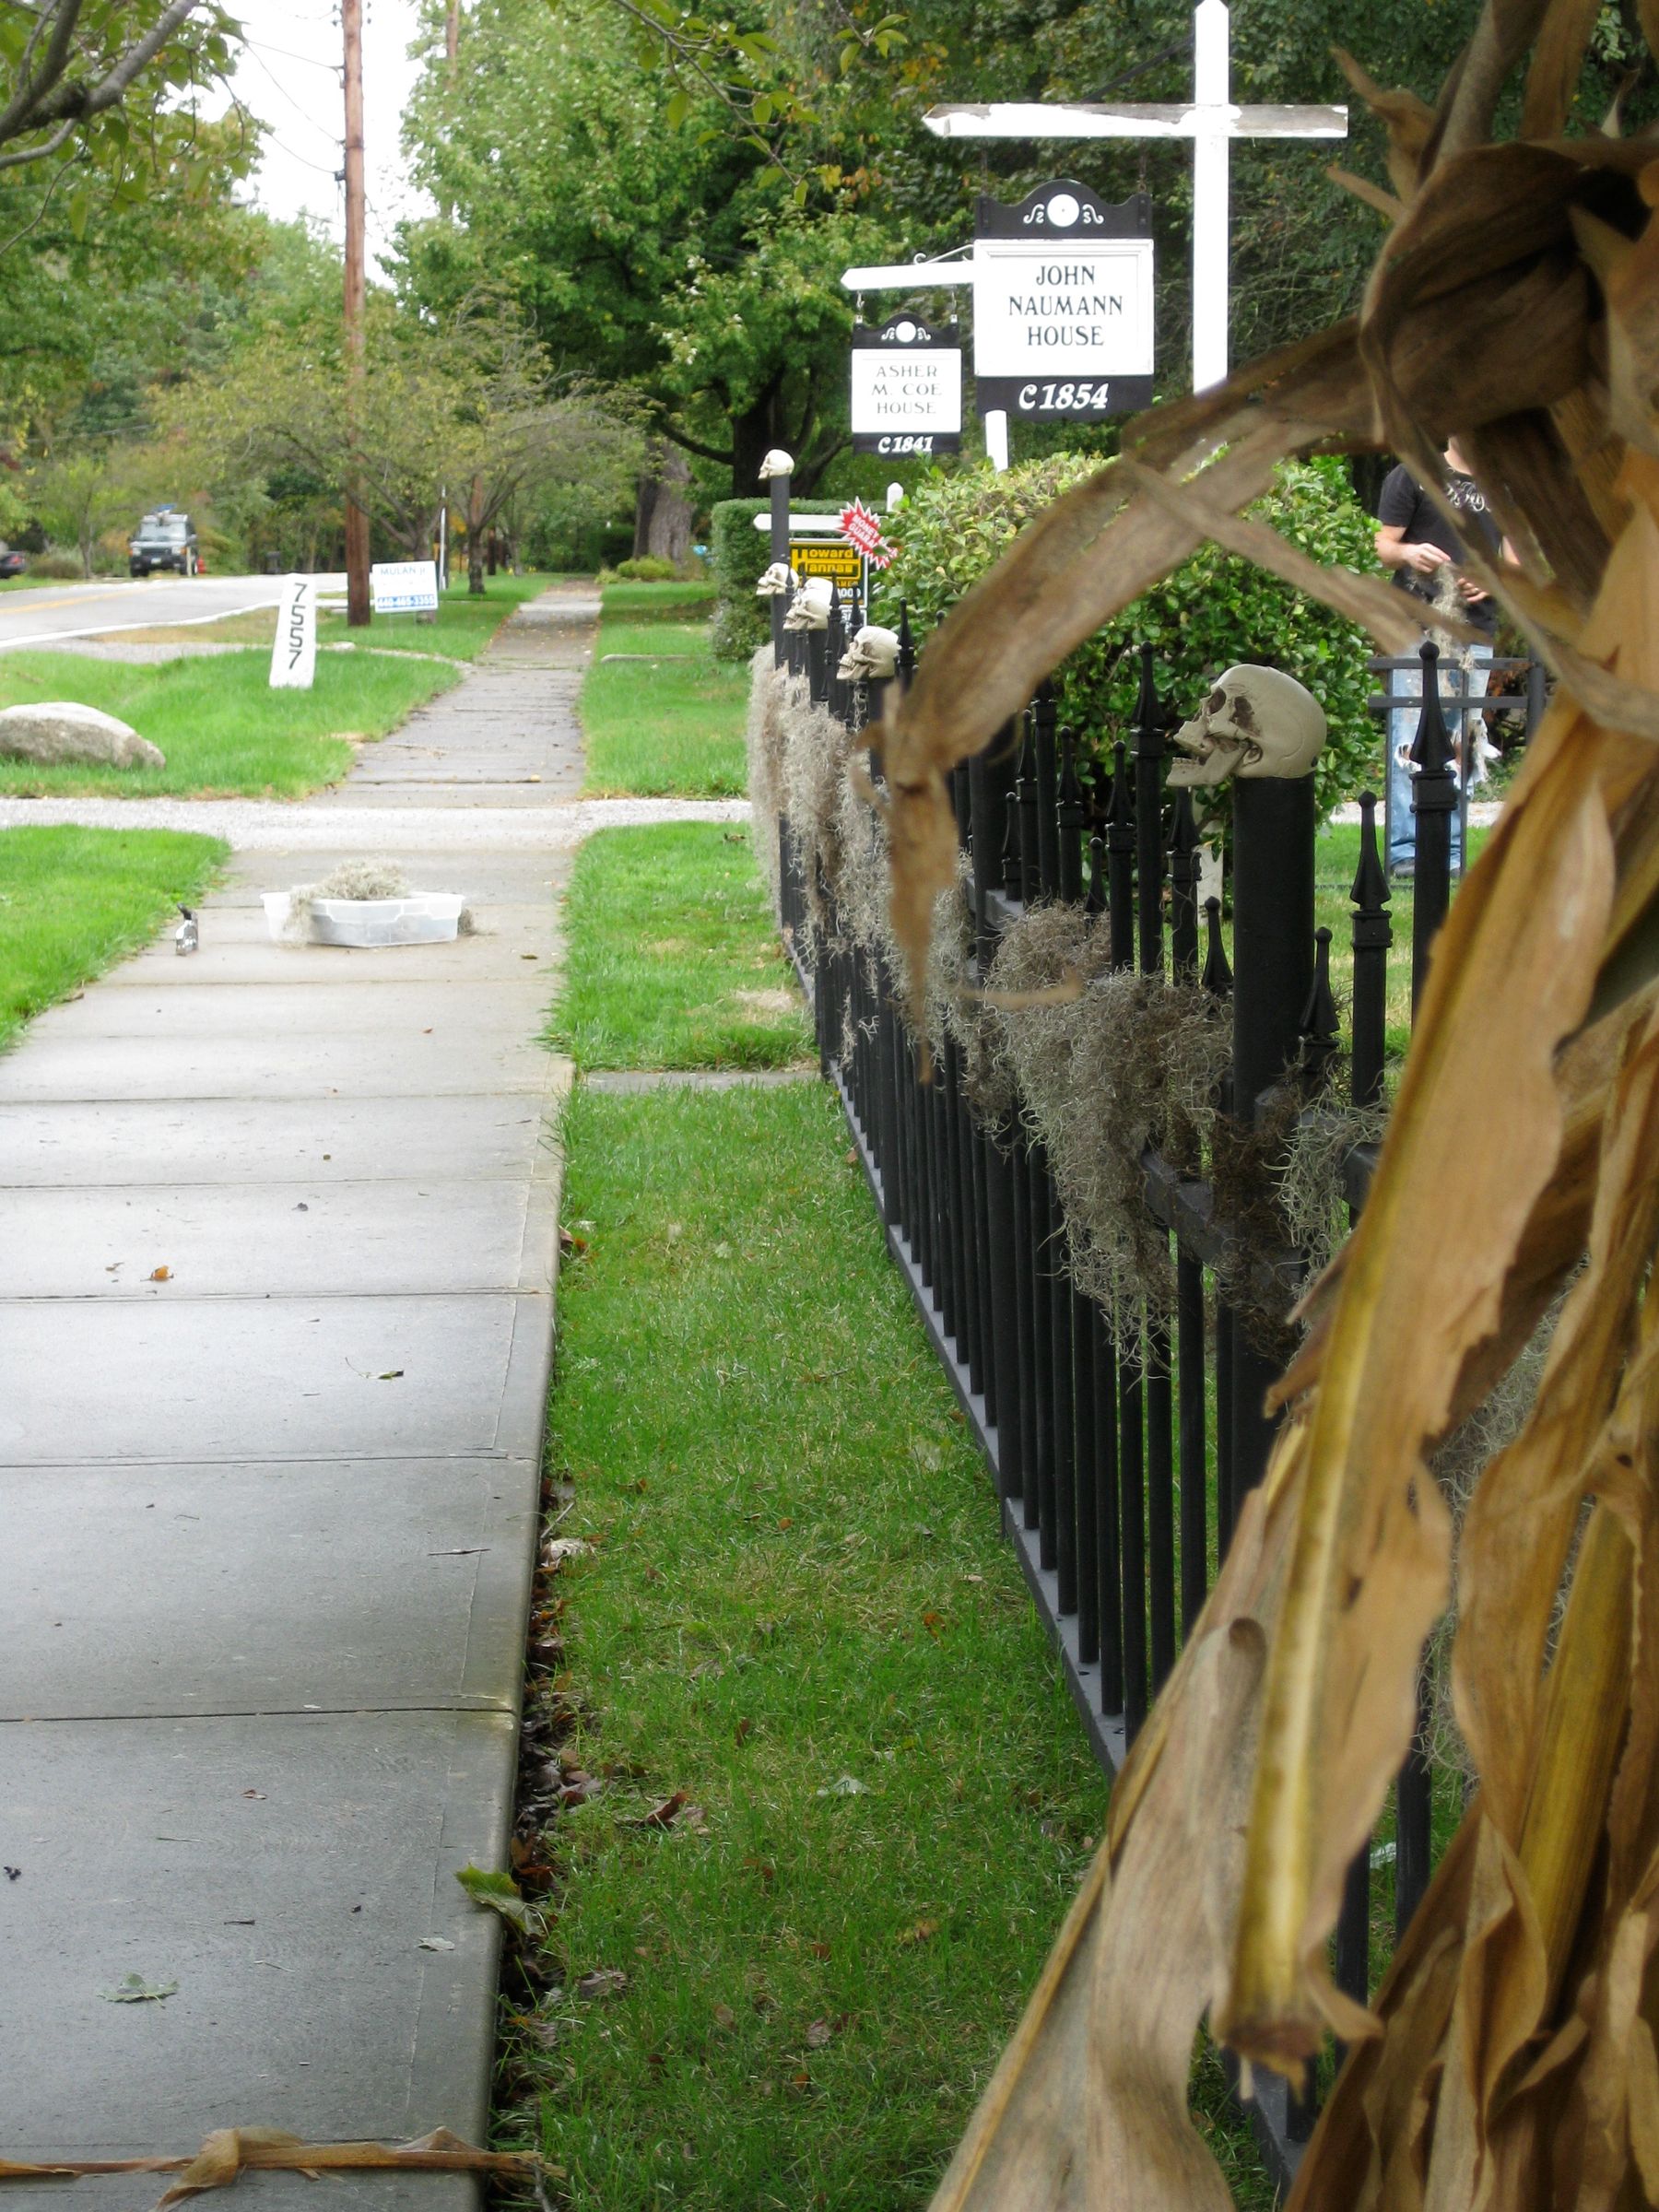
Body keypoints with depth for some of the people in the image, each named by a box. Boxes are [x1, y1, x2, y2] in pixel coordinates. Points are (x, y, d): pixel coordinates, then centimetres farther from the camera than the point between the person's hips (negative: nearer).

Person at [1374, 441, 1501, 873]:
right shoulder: (1412, 477, 5)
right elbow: (1383, 547, 3)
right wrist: (1409, 553, -20)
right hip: (1418, 627, -4)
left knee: (1461, 746, 4)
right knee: (1410, 743, -9)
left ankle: (1451, 853, 8)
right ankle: (1405, 851, -10)